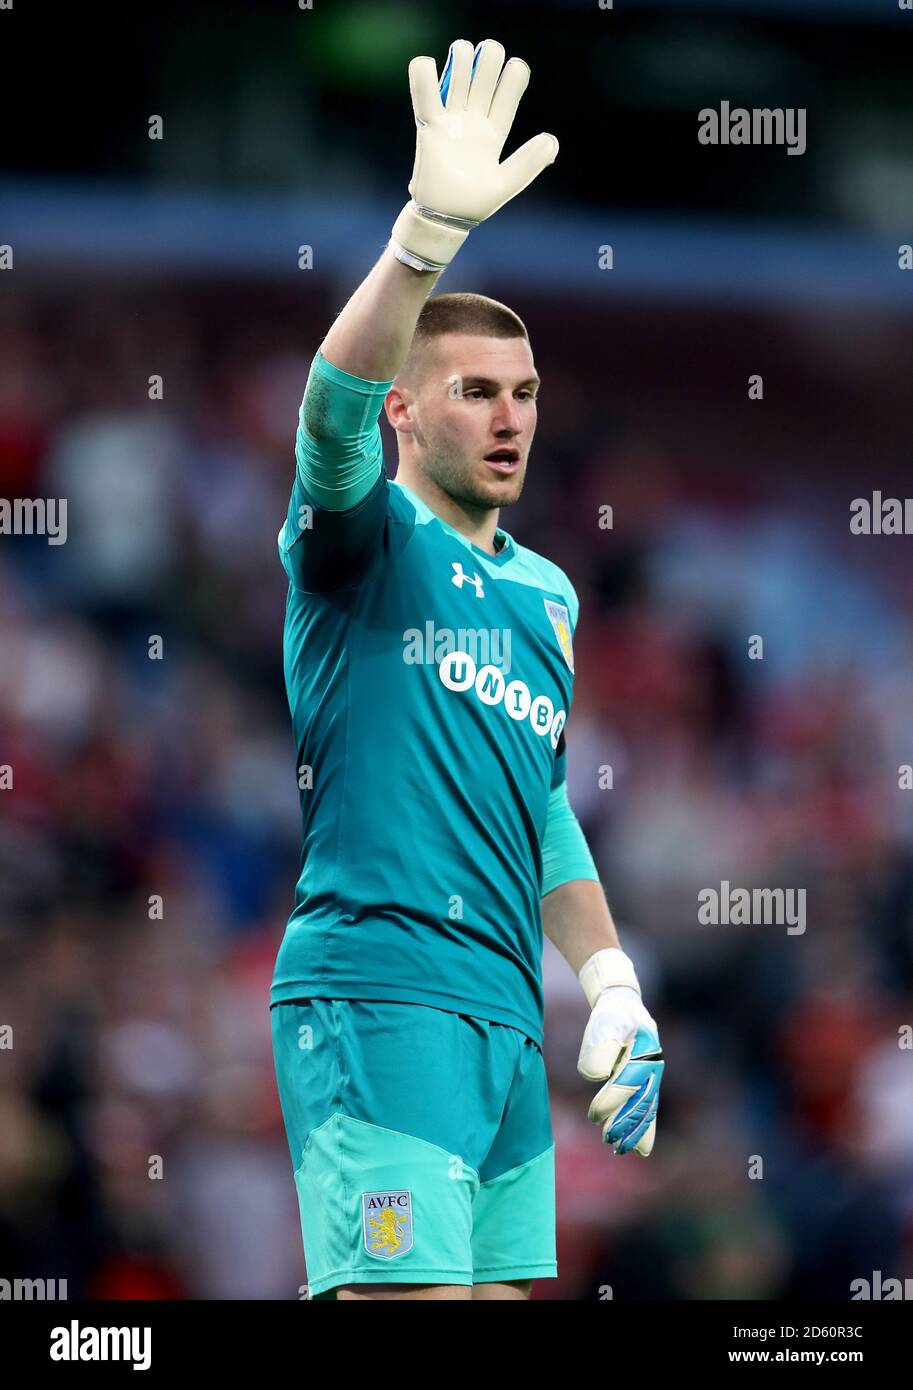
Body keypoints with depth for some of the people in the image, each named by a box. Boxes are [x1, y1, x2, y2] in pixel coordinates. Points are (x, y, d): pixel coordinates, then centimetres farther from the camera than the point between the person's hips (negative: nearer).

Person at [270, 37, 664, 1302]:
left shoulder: (545, 594, 21)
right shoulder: (366, 542, 0)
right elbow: (334, 405, -21)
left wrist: (614, 988, 19)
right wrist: (430, 230, -36)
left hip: (509, 1020, 8)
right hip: (376, 997, -8)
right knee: (410, 1296, -17)